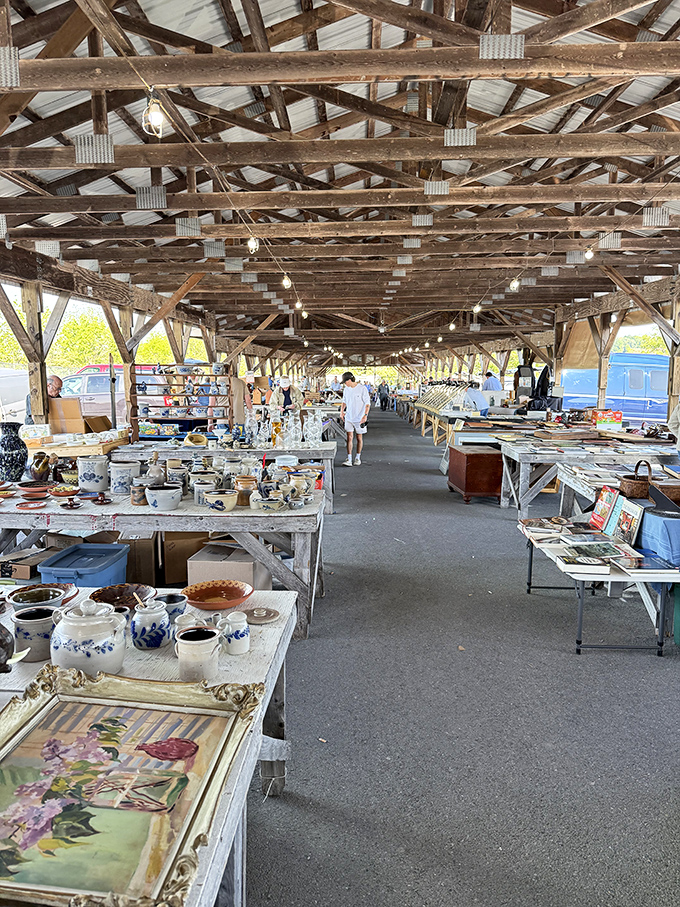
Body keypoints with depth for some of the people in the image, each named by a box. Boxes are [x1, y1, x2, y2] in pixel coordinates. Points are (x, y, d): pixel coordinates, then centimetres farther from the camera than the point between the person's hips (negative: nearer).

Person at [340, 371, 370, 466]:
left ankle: (358, 458, 22)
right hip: (349, 418, 4)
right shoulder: (346, 389, 7)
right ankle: (349, 459, -5)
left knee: (359, 438, 7)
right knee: (349, 438, -4)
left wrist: (365, 415, -19)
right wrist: (342, 411, 5)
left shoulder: (362, 389, -10)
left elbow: (367, 403, -9)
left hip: (359, 418, -4)